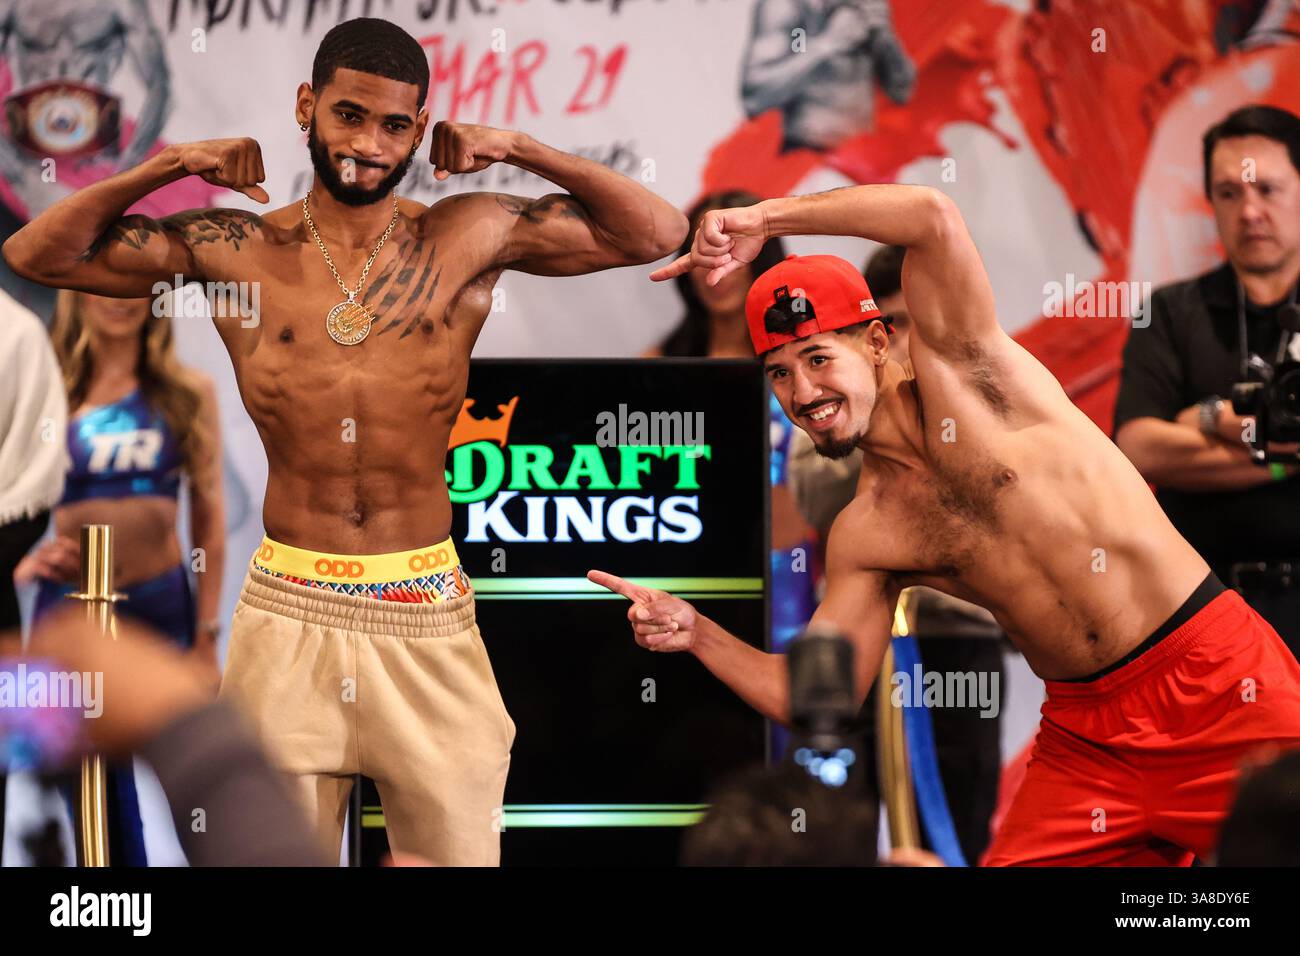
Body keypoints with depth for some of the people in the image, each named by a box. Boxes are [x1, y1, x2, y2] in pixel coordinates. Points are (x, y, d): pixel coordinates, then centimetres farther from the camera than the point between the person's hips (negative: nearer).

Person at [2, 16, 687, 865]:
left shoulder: (471, 238, 2)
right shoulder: (237, 251, 2)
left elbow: (658, 232, 1)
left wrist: (520, 151, -6)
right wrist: (168, 167, -5)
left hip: (427, 614, 0)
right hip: (288, 613, 0)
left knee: (459, 849, 4)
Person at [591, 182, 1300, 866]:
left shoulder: (956, 366, -3)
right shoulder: (863, 539, 7)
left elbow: (934, 216, -19)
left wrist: (763, 219, -17)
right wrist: (697, 635, -5)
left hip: (1214, 675, -5)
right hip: (1086, 733, 5)